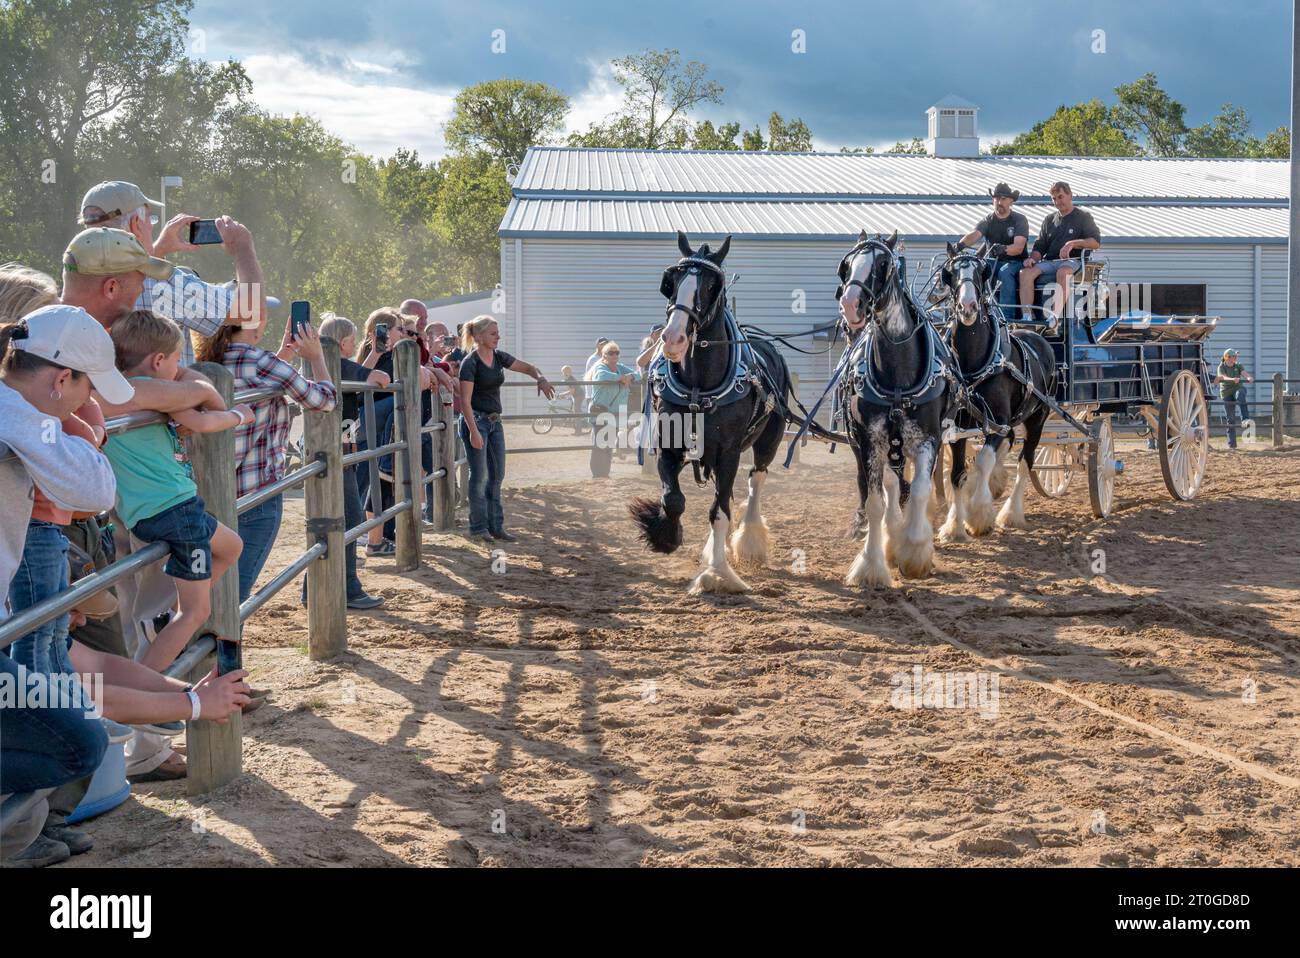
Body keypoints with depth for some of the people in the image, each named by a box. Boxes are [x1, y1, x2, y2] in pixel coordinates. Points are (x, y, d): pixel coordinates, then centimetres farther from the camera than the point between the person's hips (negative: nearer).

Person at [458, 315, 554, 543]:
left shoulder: (499, 357, 6)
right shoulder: (470, 362, -14)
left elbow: (528, 368, 14)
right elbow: (465, 401, -17)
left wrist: (541, 378, -9)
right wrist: (473, 431, -23)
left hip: (495, 421, 7)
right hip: (475, 420, -7)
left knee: (497, 475, 7)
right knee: (479, 476, -4)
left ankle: (496, 526, 14)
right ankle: (478, 527, 6)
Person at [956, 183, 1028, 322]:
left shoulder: (1019, 219, 0)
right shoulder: (988, 220, 10)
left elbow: (1019, 247, -15)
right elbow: (974, 235, -11)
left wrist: (1004, 248, -38)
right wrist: (961, 244, -34)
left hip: (1014, 262, -3)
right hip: (993, 261, 3)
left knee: (1005, 273, -37)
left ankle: (1007, 316, -37)